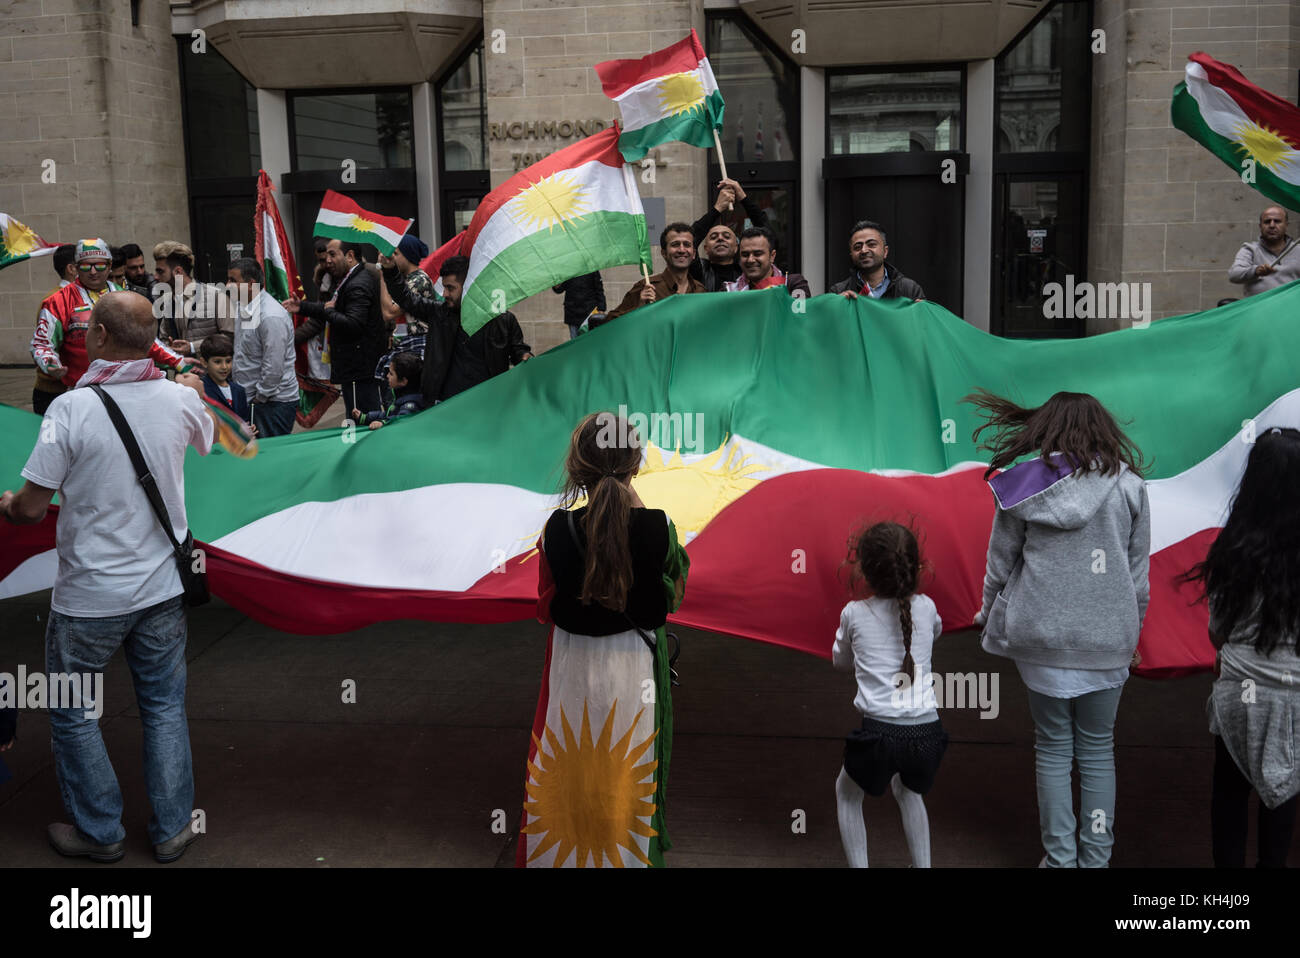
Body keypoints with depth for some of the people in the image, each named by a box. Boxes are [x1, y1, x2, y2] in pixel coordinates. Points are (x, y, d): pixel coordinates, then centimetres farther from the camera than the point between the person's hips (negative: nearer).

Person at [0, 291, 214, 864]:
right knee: (164, 709, 15)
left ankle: (100, 832, 26)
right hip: (162, 586, 4)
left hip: (89, 597, -4)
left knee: (72, 713, 16)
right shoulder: (180, 399, -7)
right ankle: (172, 829, 25)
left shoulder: (71, 408, -19)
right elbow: (208, 441, 18)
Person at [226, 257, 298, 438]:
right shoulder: (246, 310, 12)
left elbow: (274, 367, -22)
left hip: (274, 402, -9)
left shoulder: (271, 317, -21)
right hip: (252, 399, 9)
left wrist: (259, 398, -14)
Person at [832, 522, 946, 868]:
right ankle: (922, 864, 32)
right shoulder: (926, 607, 7)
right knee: (908, 789, 34)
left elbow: (841, 661, 20)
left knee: (847, 792, 26)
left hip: (879, 732, -3)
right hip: (927, 732, 3)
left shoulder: (853, 614, 1)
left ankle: (858, 865, 20)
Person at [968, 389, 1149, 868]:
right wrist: (1131, 634, 18)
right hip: (1107, 637, 1)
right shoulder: (1128, 486, 0)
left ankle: (1060, 857, 14)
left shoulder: (1024, 484, -4)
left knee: (1053, 748, 10)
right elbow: (1138, 573, 6)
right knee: (1097, 748, 11)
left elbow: (1000, 564, 2)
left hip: (1042, 633, -1)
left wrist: (989, 614, 18)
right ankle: (1095, 857, 16)